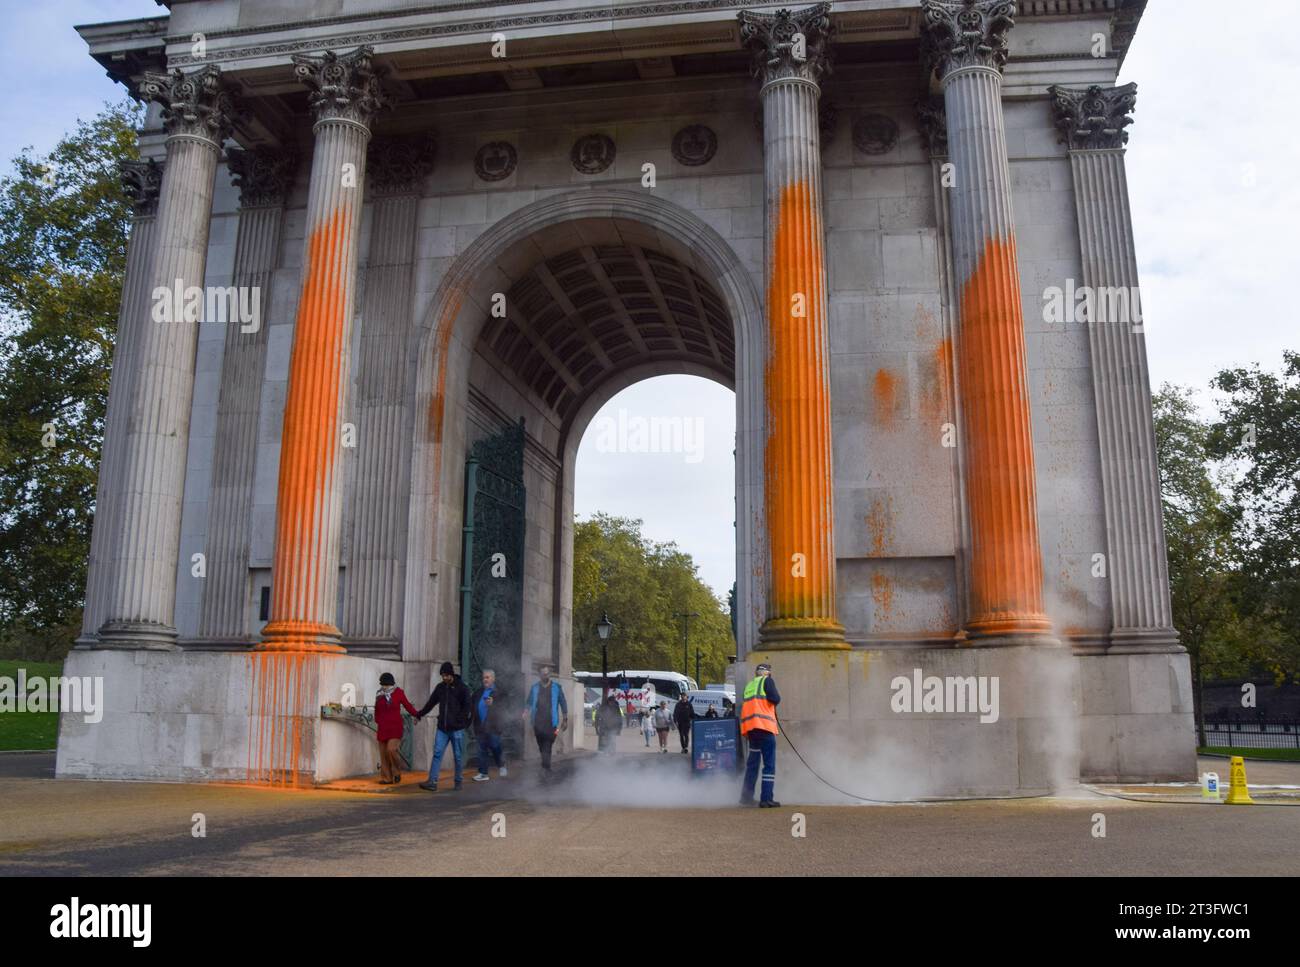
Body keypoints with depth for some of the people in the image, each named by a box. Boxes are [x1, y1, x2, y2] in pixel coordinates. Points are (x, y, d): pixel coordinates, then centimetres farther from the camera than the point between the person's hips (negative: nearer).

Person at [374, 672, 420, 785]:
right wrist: (377, 722, 11)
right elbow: (377, 711, 18)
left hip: (395, 727, -4)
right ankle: (386, 777, 11)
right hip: (383, 728, 4)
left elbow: (408, 705, 7)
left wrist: (417, 714, 8)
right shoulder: (379, 695, 9)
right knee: (383, 753, 3)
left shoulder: (398, 693, -1)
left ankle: (396, 772, 3)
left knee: (391, 749, -19)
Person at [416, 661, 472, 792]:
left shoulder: (462, 688, -4)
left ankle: (458, 782, 15)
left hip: (457, 729, -4)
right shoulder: (440, 687, 9)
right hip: (442, 728, 4)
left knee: (458, 756, 4)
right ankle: (432, 782, -6)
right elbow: (431, 703, 19)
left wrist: (460, 720, -16)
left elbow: (466, 707, -7)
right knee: (437, 754, -4)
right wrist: (419, 715, 21)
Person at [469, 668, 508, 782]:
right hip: (480, 726, 5)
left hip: (493, 726, -5)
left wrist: (493, 704, -26)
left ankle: (501, 766, 27)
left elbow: (504, 707, -13)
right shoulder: (478, 692, 13)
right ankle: (483, 773, 13)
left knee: (496, 747, 2)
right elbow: (472, 705, 15)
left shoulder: (499, 692, -4)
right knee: (482, 750, 7)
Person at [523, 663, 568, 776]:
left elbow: (563, 704, 9)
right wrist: (526, 712, -4)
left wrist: (565, 720, 8)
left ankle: (545, 768, -16)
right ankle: (547, 767, 22)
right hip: (538, 723, 3)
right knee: (541, 746, 7)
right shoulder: (534, 687, 10)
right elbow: (529, 703, 15)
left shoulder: (556, 687, 5)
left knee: (547, 746, -13)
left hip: (551, 723, -3)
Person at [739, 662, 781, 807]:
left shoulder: (749, 685, 23)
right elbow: (775, 699, -10)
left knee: (752, 762, 16)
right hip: (764, 726, -7)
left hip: (750, 727, 7)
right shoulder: (766, 681, 2)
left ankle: (746, 796, 20)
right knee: (769, 764, -4)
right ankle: (766, 799, -10)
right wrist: (774, 700, 10)